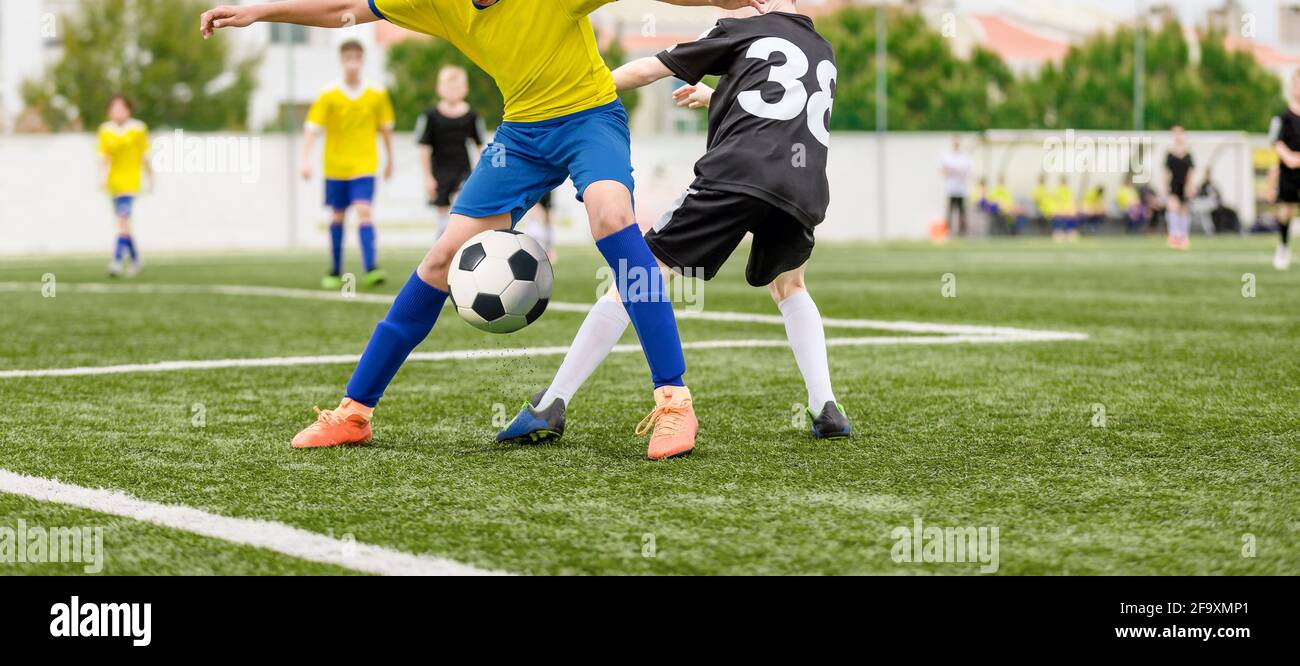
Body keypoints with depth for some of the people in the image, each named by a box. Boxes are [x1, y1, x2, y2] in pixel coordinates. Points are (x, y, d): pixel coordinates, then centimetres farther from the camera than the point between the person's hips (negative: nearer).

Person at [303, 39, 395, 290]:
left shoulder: (377, 94, -2)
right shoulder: (329, 95, -5)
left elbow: (385, 128, 10)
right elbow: (312, 128, -10)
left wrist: (390, 159, 17)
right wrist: (306, 160, -20)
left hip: (364, 166, -1)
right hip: (335, 166, 1)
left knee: (364, 211, -17)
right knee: (338, 216, 11)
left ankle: (371, 269, -25)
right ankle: (335, 272, 24)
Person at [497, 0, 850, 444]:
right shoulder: (825, 55, 32)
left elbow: (648, 70, 17)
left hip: (737, 171, -5)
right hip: (804, 191, 5)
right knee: (789, 286, 33)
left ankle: (550, 406, -6)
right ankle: (826, 409, 15)